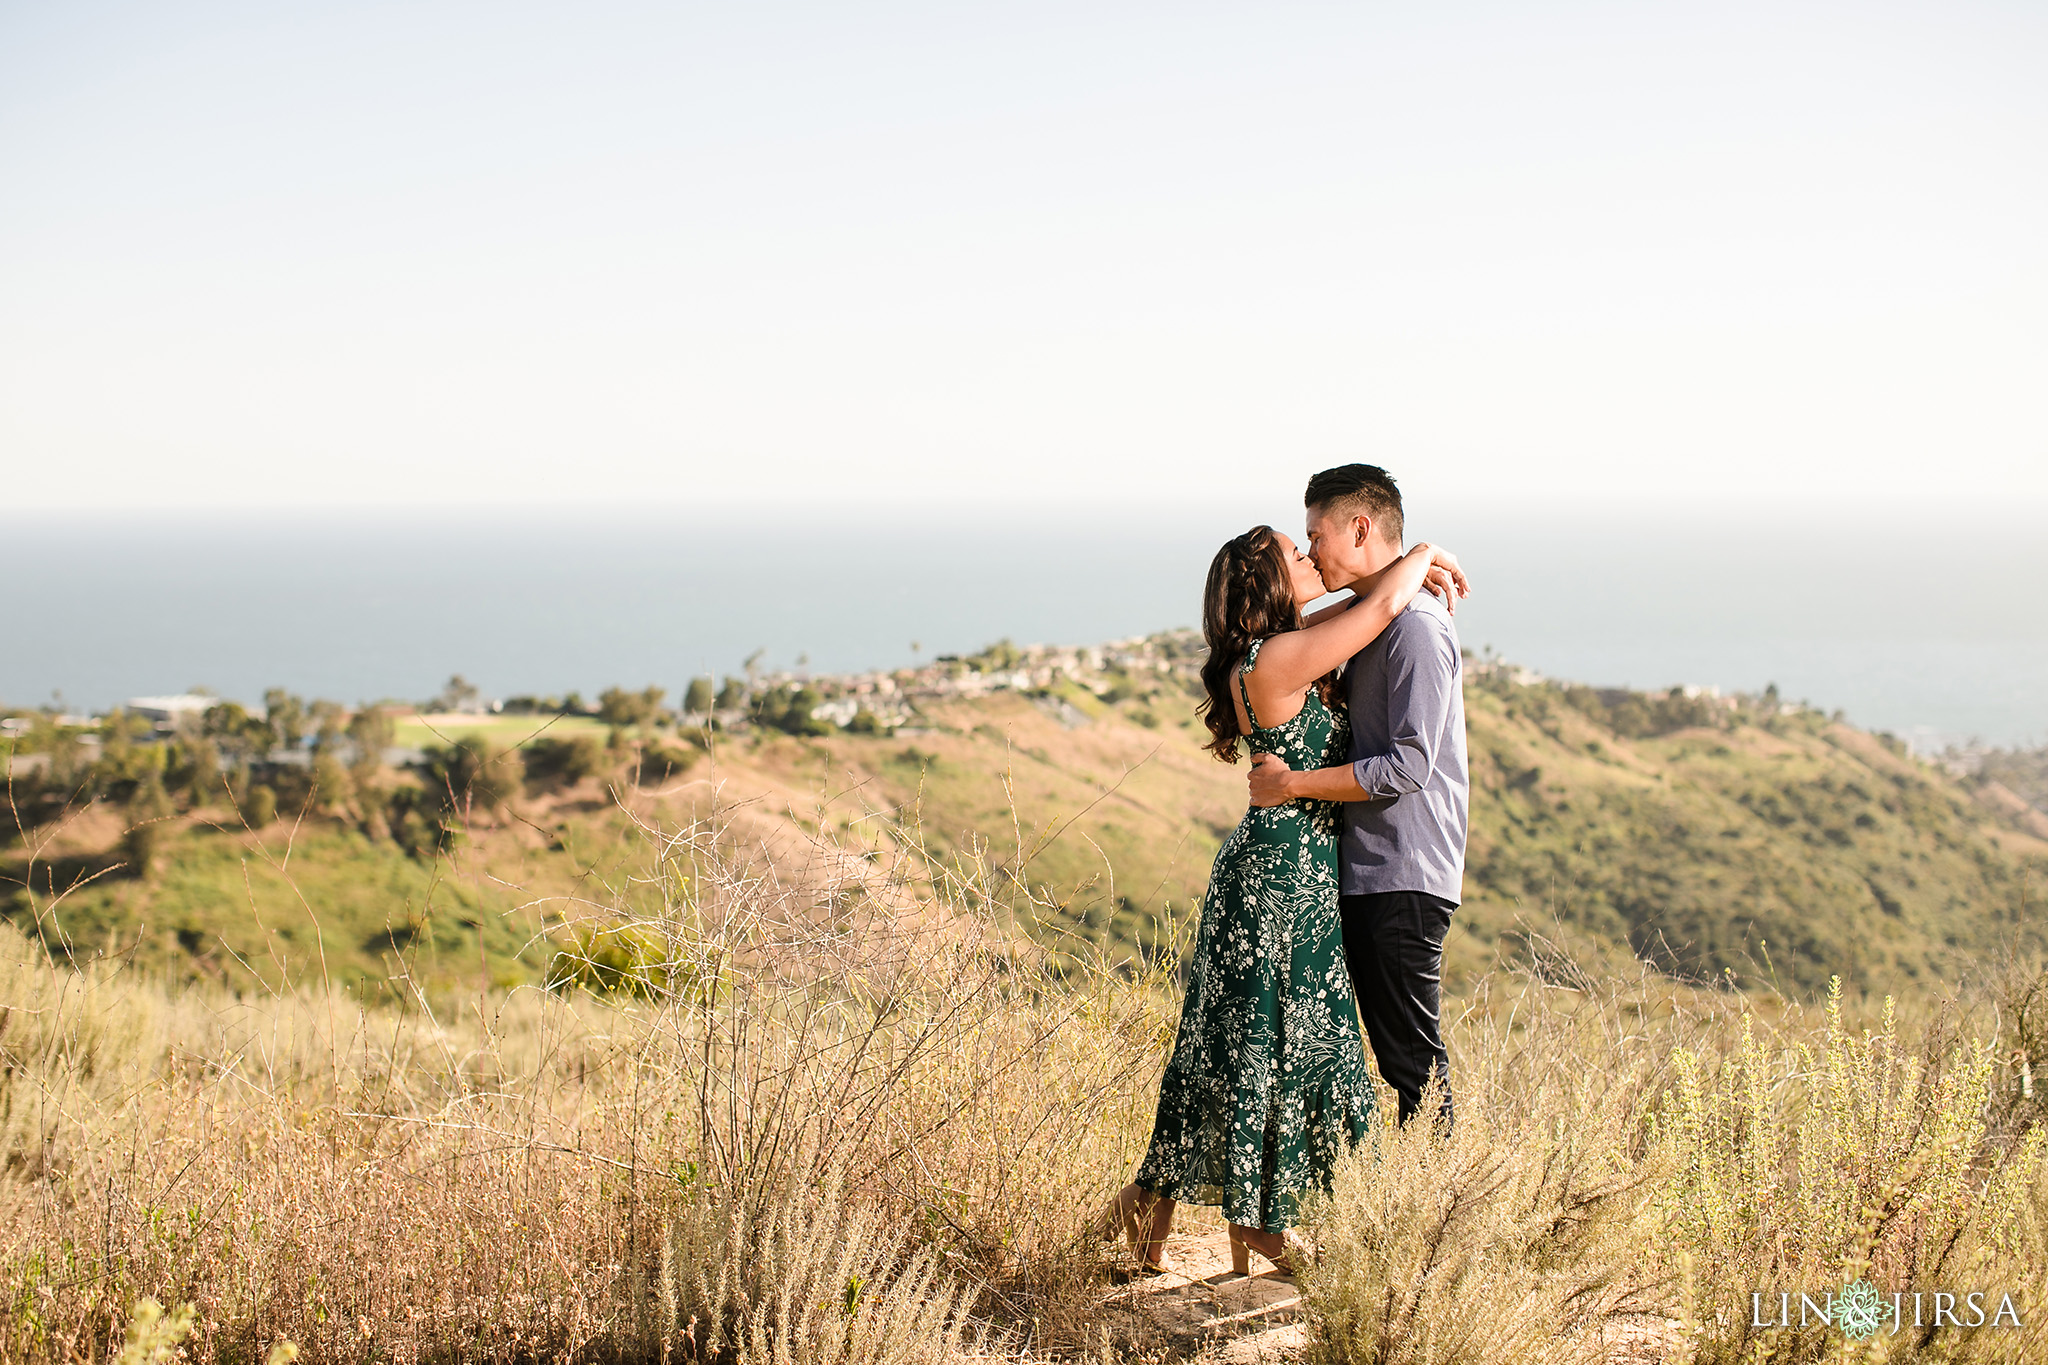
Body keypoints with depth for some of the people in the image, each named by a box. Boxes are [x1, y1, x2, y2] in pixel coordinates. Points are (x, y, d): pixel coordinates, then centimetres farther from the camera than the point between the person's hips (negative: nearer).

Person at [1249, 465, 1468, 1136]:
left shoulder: (1417, 626, -16)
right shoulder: (1372, 620, 17)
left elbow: (1407, 766, -22)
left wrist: (1292, 784, -15)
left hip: (1405, 876, -10)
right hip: (1368, 870, 10)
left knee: (1412, 1052, -6)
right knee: (1390, 1042, 13)